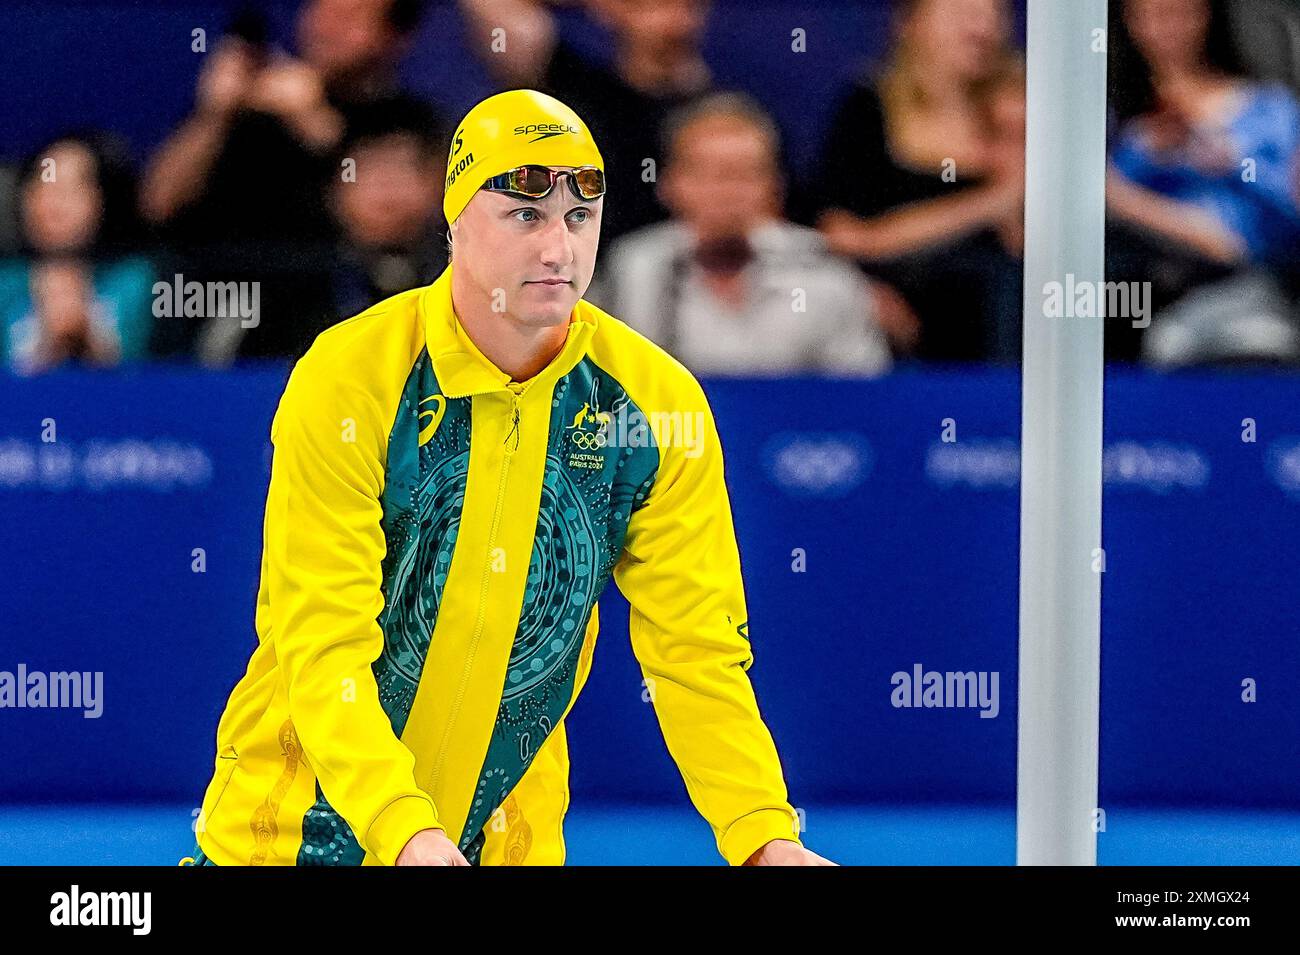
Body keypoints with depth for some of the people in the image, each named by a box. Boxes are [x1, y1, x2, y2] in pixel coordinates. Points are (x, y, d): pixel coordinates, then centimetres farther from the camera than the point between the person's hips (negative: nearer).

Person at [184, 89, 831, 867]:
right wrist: (404, 830, -36)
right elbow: (323, 648, -22)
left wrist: (765, 835, -21)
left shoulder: (658, 400, -8)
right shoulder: (346, 379, -18)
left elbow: (696, 652, -6)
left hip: (508, 834, 3)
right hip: (305, 824, -3)